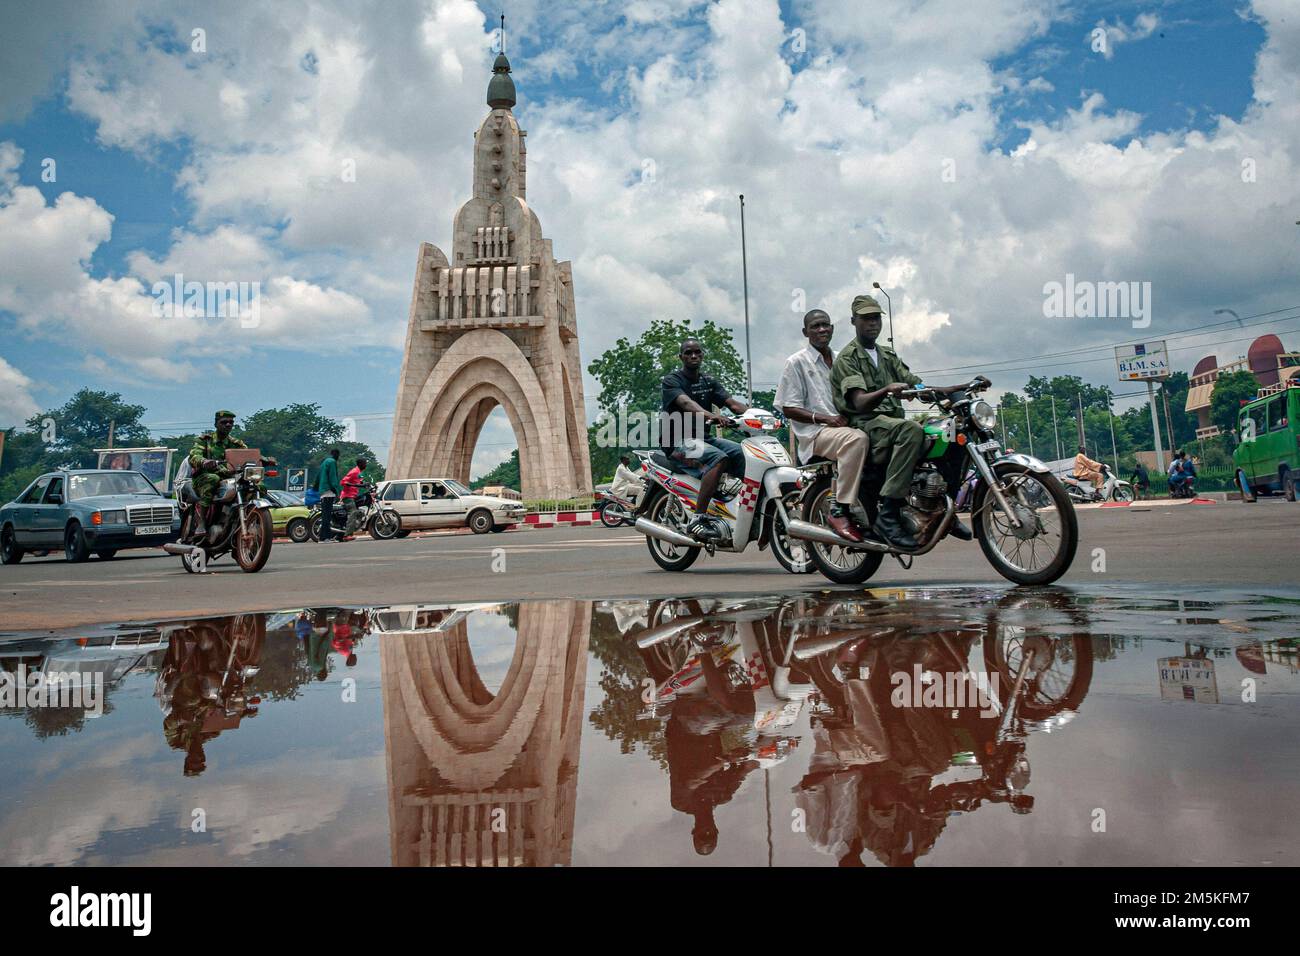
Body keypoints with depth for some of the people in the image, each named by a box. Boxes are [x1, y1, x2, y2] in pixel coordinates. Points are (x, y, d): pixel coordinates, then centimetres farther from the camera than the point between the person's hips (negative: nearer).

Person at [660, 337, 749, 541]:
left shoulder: (709, 381, 15)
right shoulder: (672, 380, -5)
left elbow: (732, 402, 2)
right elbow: (685, 402, -26)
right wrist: (710, 415, -45)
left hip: (703, 438, 7)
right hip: (678, 441, -7)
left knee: (743, 454, -14)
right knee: (719, 458, -32)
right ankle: (697, 520, -35)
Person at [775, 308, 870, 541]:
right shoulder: (797, 362, 4)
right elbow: (788, 408, -3)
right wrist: (824, 418, -16)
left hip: (844, 425, 6)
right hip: (815, 434, -6)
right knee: (857, 438, -37)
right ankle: (839, 511, -34)